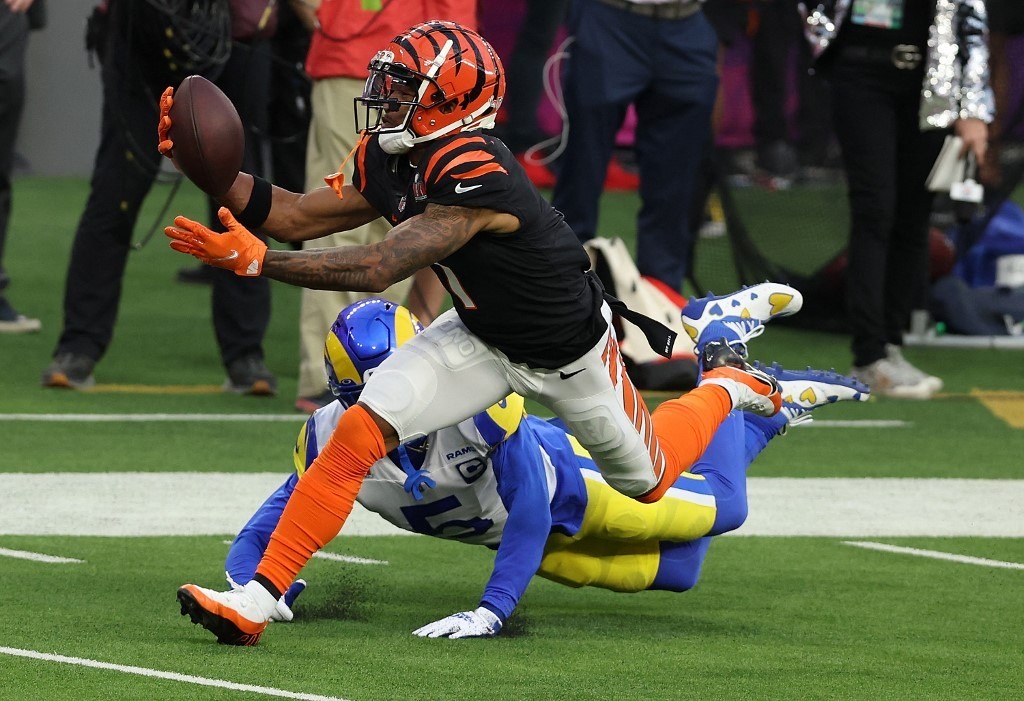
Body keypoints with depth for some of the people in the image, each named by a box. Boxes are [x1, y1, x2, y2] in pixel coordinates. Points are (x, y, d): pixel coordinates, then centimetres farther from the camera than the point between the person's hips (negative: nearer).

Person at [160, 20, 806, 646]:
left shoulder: (478, 180, -40)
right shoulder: (389, 162, -14)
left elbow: (377, 269, -44)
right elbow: (297, 218, -8)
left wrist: (254, 261, -48)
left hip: (568, 354, -6)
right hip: (481, 336, 6)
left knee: (648, 480, 21)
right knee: (359, 434, -18)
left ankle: (726, 388, 51)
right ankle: (257, 600, -15)